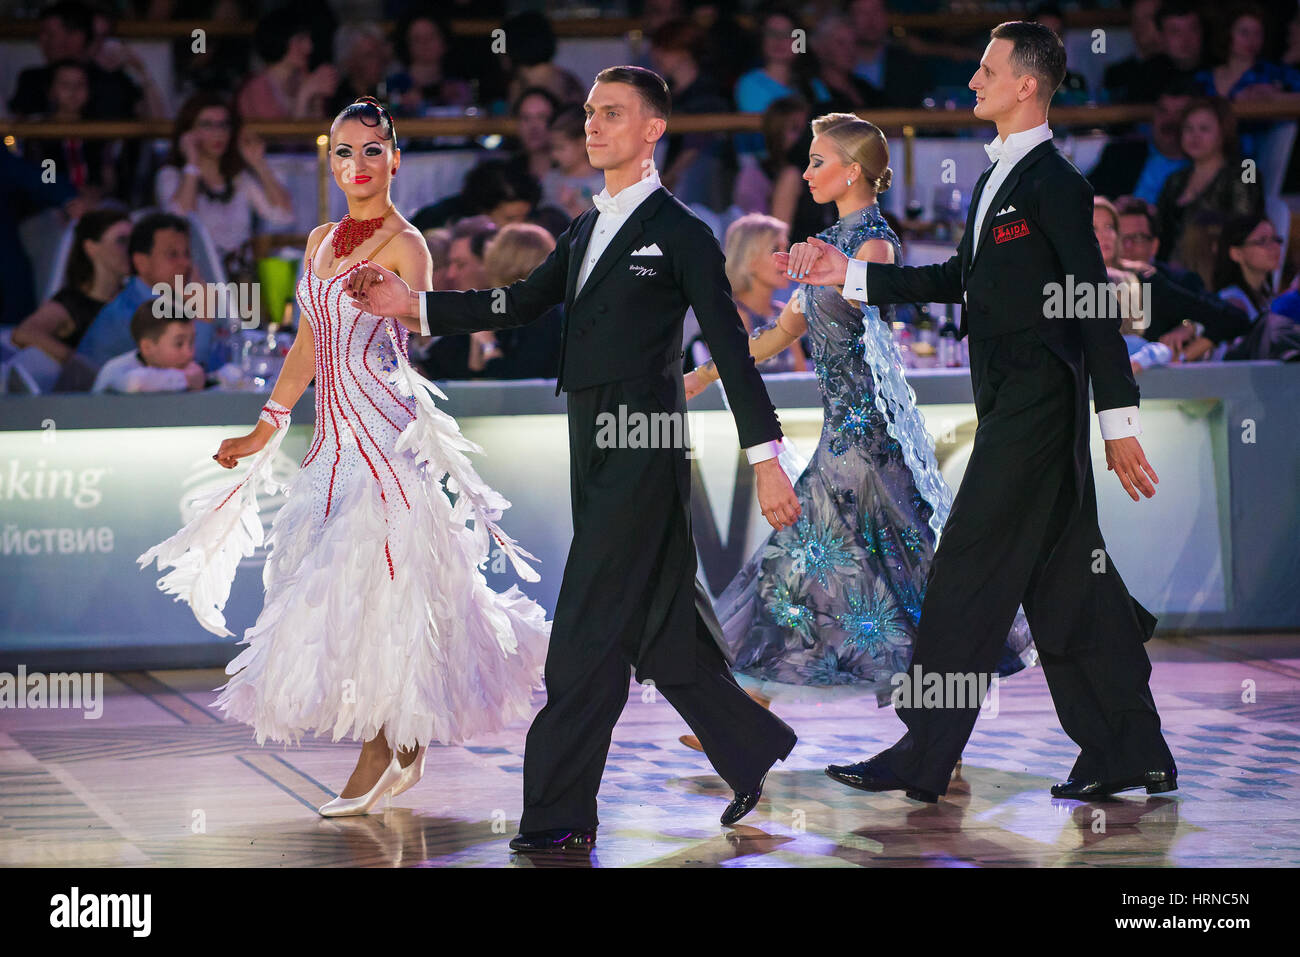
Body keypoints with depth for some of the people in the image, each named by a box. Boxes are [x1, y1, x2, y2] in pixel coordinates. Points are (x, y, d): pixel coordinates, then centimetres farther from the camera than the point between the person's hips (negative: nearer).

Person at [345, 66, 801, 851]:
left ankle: (560, 814, -5)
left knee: (589, 634, -8)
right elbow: (520, 305, 12)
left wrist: (766, 460, -12)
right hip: (596, 451, 8)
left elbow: (730, 345, -8)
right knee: (659, 631, 13)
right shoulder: (586, 231, 18)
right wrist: (412, 306, -1)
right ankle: (756, 756, 26)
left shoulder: (679, 233, -5)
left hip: (644, 453, -8)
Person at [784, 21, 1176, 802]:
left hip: (1035, 407, -9)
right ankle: (1131, 754, 16)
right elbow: (959, 280, 22)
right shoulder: (1000, 177, 16)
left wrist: (1120, 424, -18)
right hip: (1010, 406, 9)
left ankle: (924, 757, -4)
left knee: (970, 570, -7)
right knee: (1064, 579, 11)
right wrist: (849, 275, 18)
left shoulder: (1054, 182, -13)